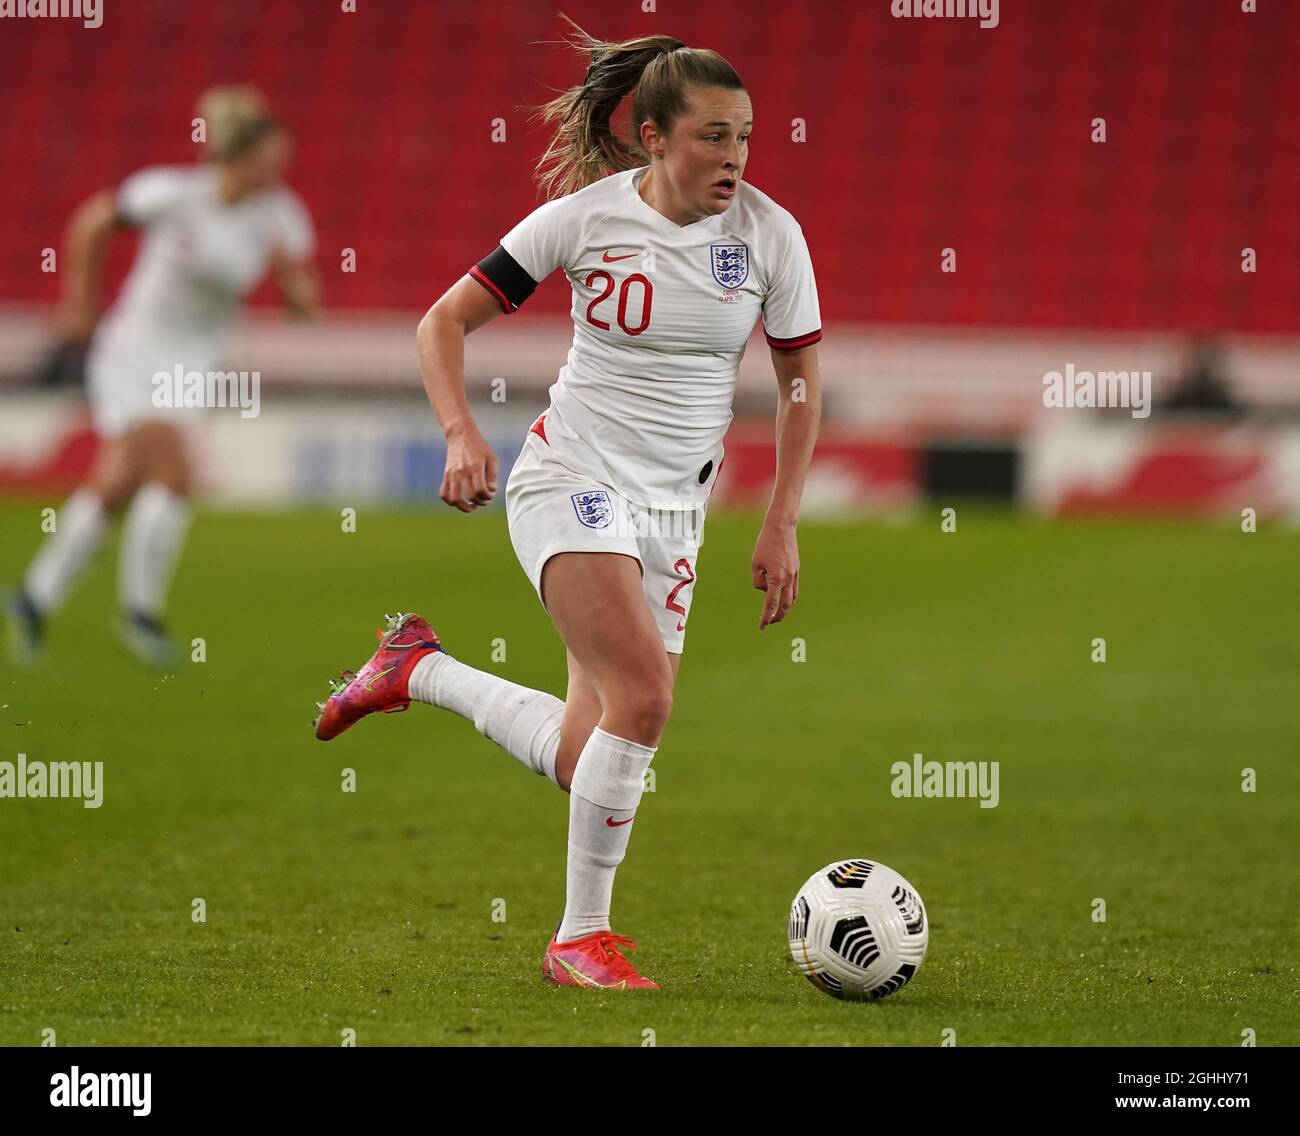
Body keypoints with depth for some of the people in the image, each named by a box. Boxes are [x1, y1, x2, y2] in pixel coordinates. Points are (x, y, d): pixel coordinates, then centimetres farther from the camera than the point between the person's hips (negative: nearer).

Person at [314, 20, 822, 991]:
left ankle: (419, 669, 26)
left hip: (675, 507, 4)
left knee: (585, 761, 0)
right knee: (645, 694, -24)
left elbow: (801, 384, 7)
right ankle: (581, 937, -9)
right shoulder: (585, 215, -10)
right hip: (571, 481, -4)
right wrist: (462, 434, -18)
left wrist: (782, 528, 2)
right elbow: (445, 321, -2)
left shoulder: (770, 233, -4)